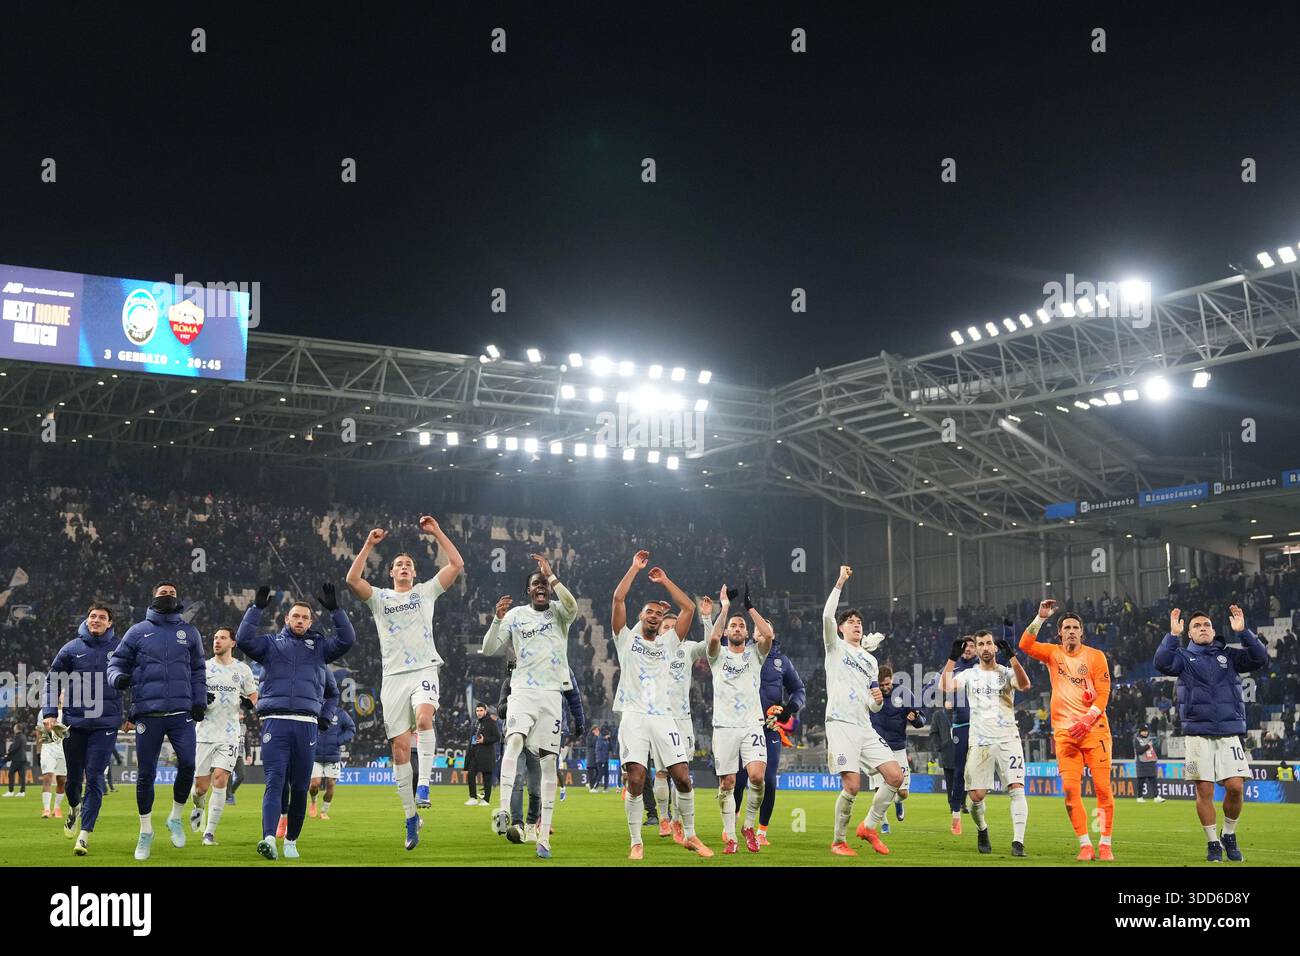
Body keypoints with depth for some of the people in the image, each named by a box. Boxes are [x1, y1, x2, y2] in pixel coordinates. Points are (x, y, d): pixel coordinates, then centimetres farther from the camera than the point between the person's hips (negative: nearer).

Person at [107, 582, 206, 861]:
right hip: (148, 712, -1)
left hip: (181, 712, 1)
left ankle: (176, 818, 10)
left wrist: (200, 700, 7)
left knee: (188, 764, -14)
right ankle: (145, 832, 17)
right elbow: (117, 661, 10)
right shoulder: (138, 631, 9)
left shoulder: (189, 632, 14)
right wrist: (118, 677, -12)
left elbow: (198, 670, 18)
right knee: (146, 774, 2)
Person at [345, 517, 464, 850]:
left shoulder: (426, 591, 14)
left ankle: (423, 785, -29)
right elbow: (352, 579, -4)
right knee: (399, 747, -2)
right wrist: (369, 545, -6)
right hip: (394, 676, 2)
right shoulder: (379, 597, 14)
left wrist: (437, 532, 1)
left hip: (424, 670, -1)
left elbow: (457, 564, 4)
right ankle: (411, 818, 6)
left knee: (423, 718, -33)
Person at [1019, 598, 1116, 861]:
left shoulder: (1095, 656, 2)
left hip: (1094, 728, -1)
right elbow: (1025, 645, -8)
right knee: (1071, 789, -5)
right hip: (1064, 731, 2)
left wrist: (1087, 721, -15)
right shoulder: (1052, 653, 8)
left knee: (1103, 787, -5)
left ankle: (1105, 845, 2)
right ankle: (1085, 845, 1)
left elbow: (1103, 694, -2)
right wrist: (1041, 618, -14)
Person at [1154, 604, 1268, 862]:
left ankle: (1229, 836, 15)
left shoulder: (1229, 656, 13)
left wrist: (1243, 632, -13)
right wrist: (1173, 635, -18)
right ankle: (1213, 844, 11)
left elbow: (1260, 658, -2)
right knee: (1204, 790, -3)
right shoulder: (1183, 657, 9)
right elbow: (1162, 663, -11)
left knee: (1236, 787, -8)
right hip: (1198, 733, -1)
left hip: (1229, 733, 1)